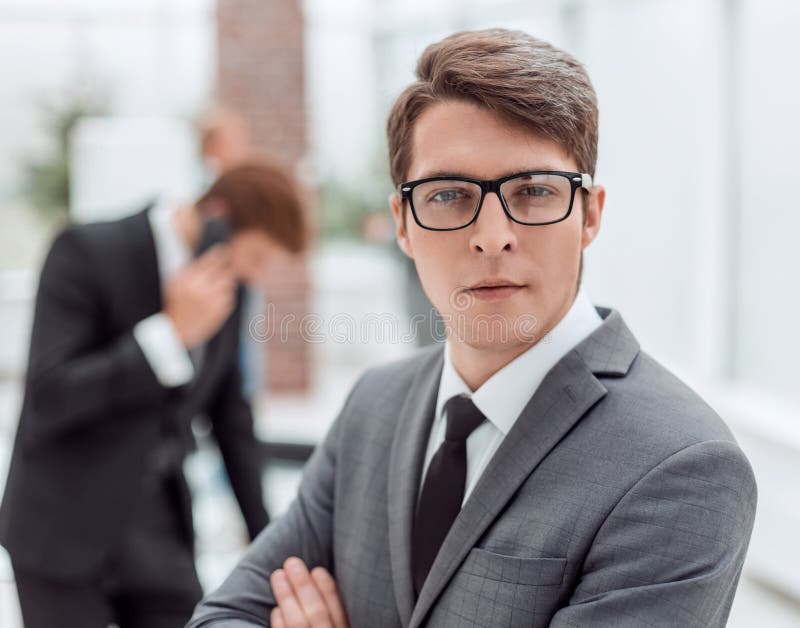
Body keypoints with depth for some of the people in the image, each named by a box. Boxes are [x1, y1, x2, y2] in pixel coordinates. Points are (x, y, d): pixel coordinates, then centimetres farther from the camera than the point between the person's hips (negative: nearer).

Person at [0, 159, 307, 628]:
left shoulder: (226, 288, 2)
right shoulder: (88, 253, -15)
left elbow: (231, 416, 12)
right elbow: (48, 398, -21)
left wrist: (264, 537, 14)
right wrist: (173, 332, -25)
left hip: (160, 529, 5)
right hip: (66, 531, -5)